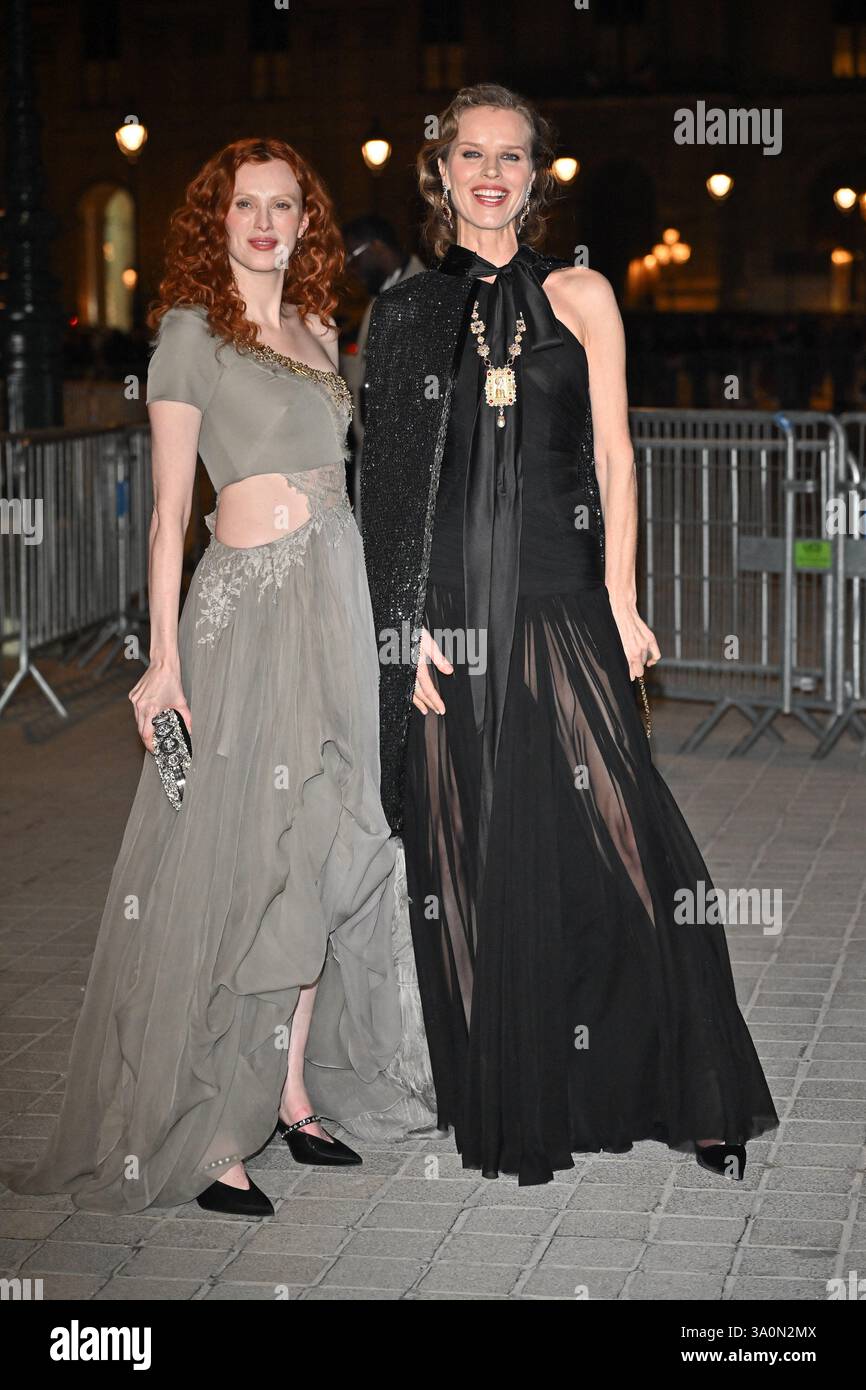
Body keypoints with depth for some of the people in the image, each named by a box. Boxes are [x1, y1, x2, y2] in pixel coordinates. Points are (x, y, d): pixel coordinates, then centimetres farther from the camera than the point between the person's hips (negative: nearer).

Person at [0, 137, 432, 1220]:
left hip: (339, 597, 7)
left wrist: (362, 619, 12)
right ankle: (202, 1139, -1)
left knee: (325, 853, 8)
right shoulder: (192, 332, -3)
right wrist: (165, 658, -12)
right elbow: (169, 509, -7)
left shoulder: (317, 331, 16)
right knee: (241, 863, -7)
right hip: (250, 603, -7)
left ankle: (294, 1096, 18)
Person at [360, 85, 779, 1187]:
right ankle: (505, 1111, 15)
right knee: (474, 859, 3)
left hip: (562, 600, -1)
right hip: (450, 607, 1)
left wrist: (621, 601, -3)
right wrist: (408, 627, -3)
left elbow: (614, 453, 5)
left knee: (611, 837, -7)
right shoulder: (406, 312, 9)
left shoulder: (579, 296, 9)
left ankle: (689, 1095, 5)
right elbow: (389, 482, 6)